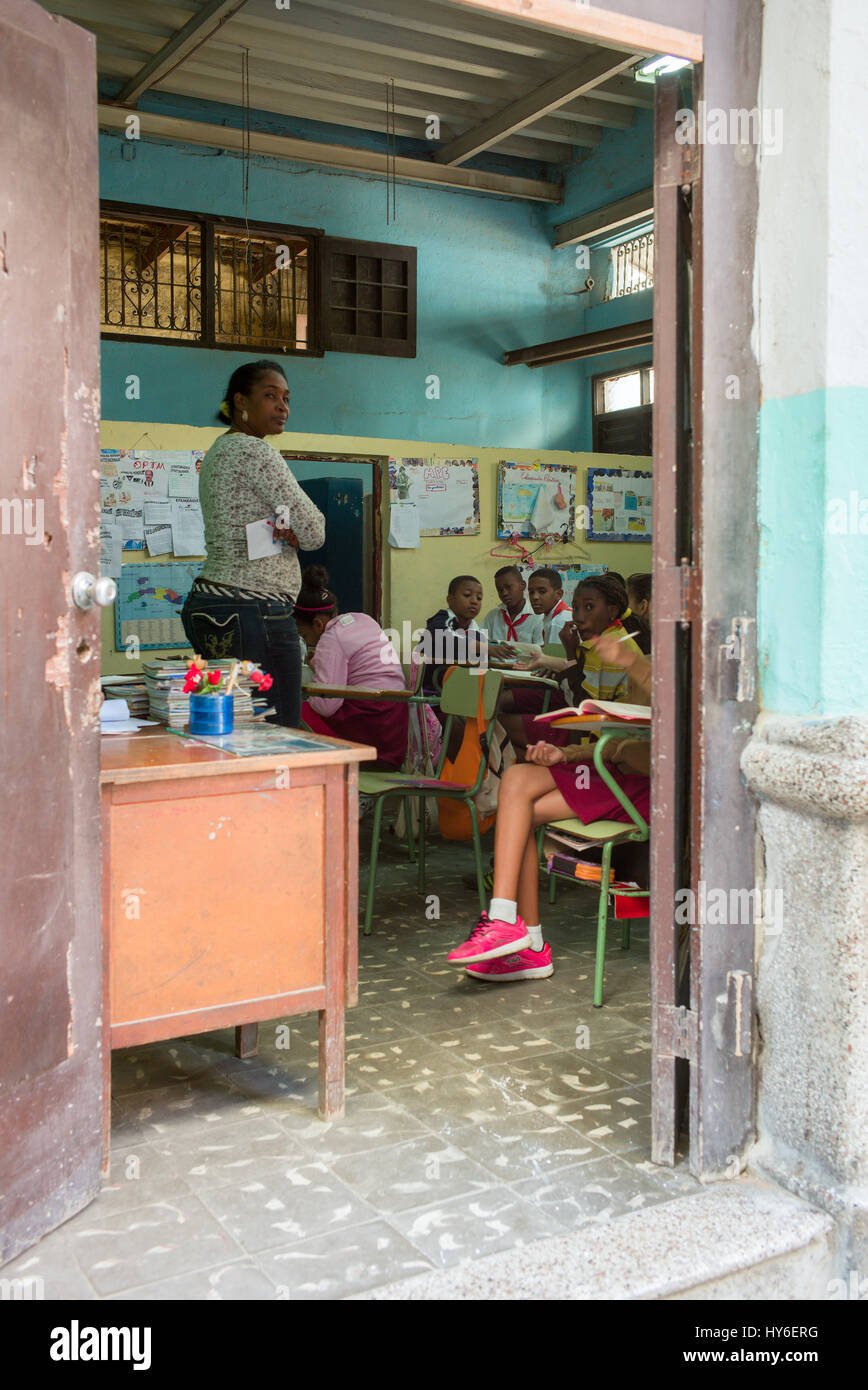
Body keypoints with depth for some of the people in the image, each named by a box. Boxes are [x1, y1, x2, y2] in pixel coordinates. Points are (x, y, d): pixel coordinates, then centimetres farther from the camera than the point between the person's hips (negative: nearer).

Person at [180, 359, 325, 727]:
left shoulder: (217, 450, 19)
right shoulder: (254, 451, -11)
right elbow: (314, 533, -11)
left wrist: (285, 528, 0)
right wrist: (296, 528, 10)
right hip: (253, 610, -10)